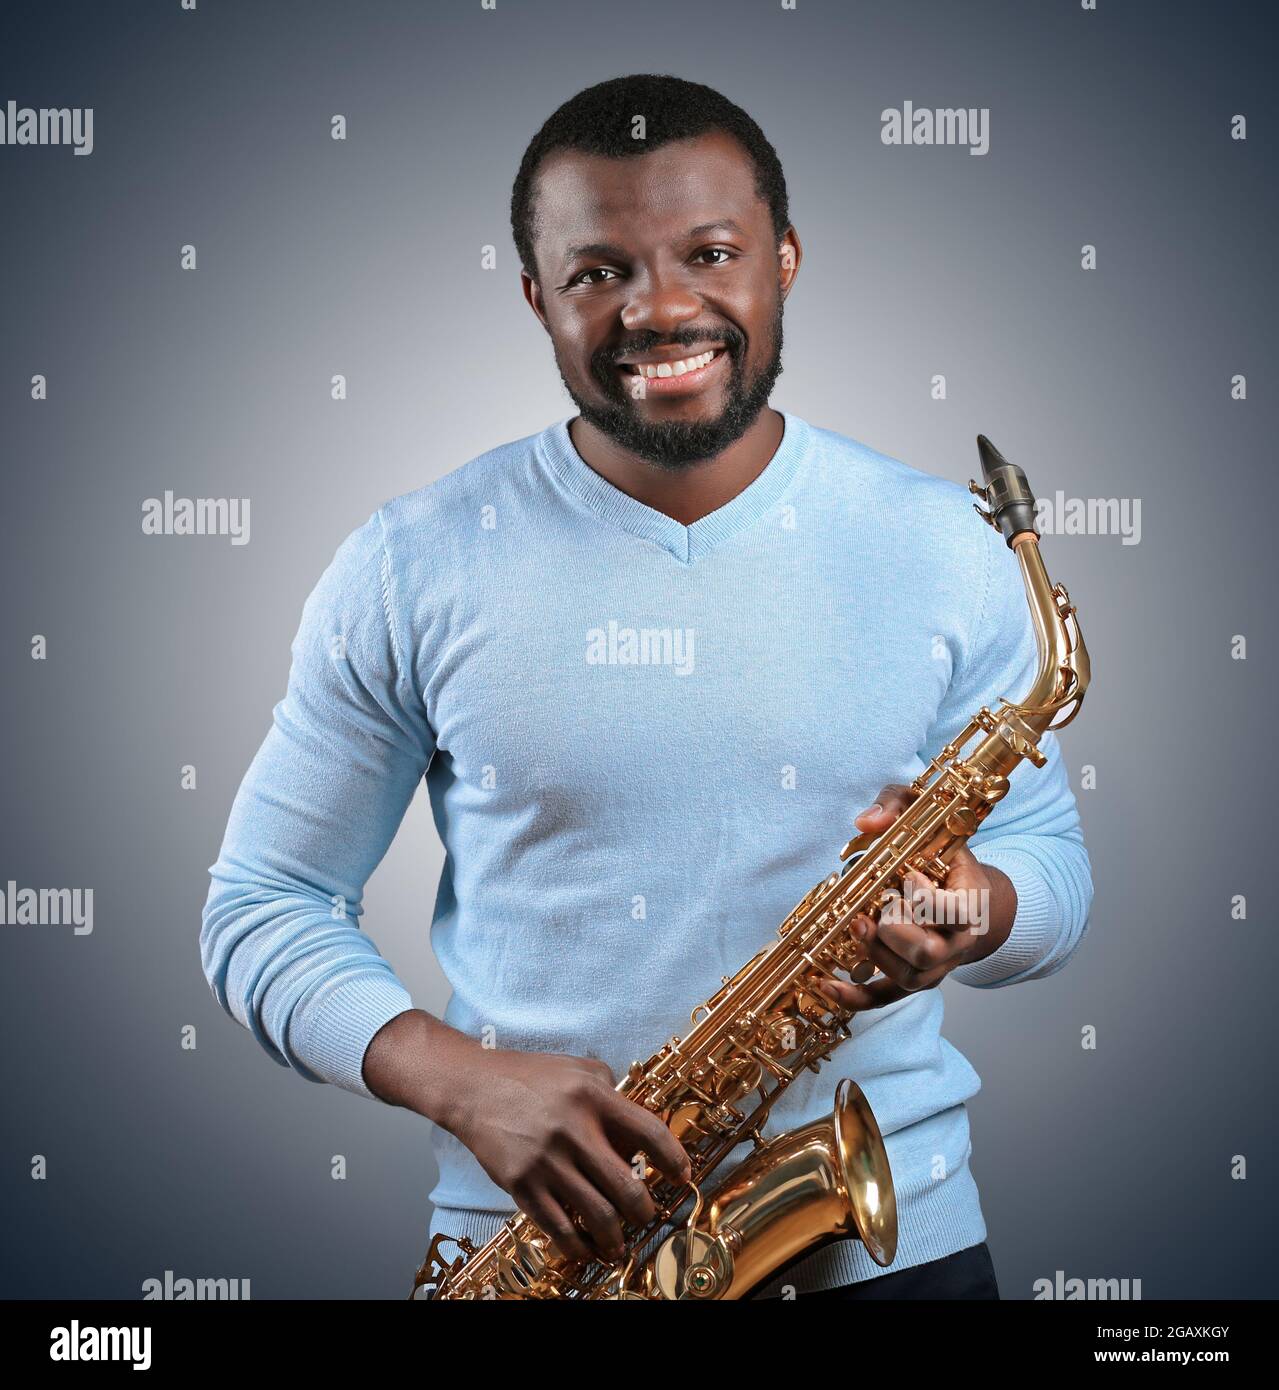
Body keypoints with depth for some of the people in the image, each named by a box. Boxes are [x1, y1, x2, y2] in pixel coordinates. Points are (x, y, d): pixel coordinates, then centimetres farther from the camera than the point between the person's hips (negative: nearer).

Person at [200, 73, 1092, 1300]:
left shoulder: (941, 552, -2)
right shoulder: (411, 568, -6)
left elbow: (1052, 862, 6)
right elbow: (261, 907, -1)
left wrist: (970, 913, -18)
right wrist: (462, 1081, -18)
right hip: (536, 1243, -1)